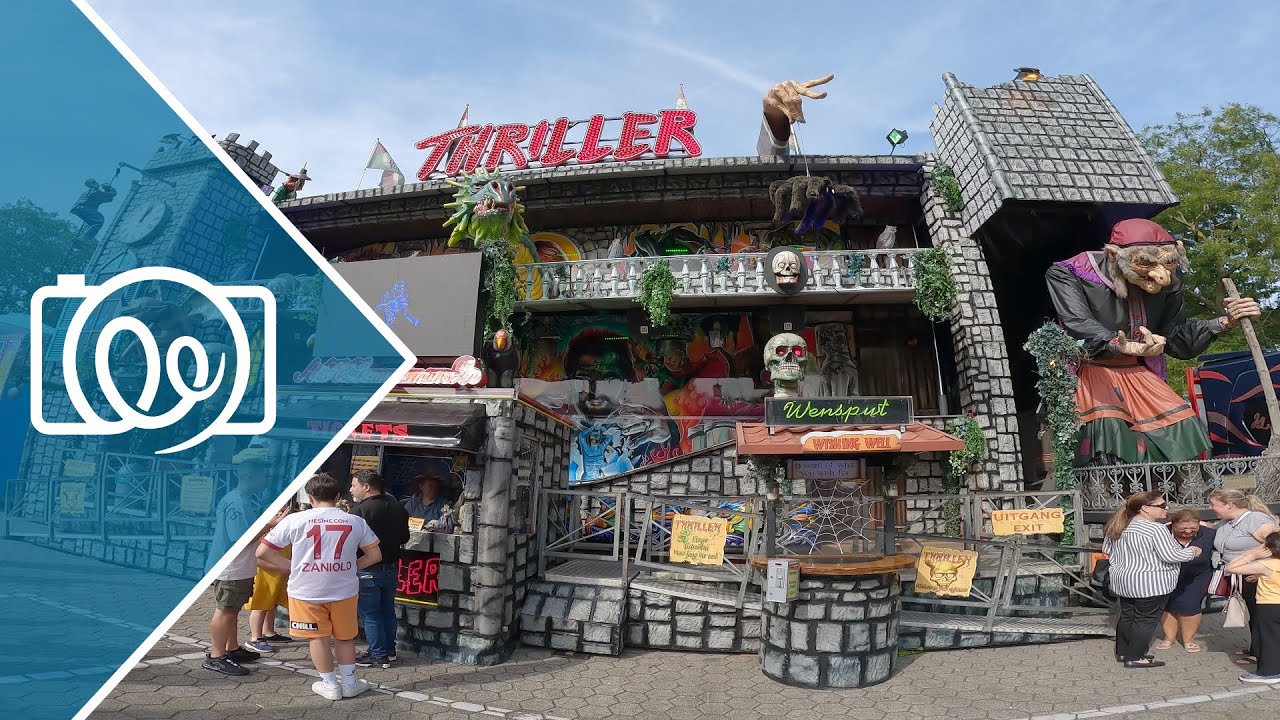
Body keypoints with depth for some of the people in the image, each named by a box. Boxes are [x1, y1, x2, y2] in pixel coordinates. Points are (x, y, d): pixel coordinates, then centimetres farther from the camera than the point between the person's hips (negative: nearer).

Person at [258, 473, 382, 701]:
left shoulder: (295, 520, -7)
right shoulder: (355, 521, -3)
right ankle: (349, 682, 26)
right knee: (345, 637, 19)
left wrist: (290, 567, 6)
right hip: (344, 590, 2)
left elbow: (262, 552, -5)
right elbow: (375, 555, 1)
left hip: (307, 590, -1)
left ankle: (330, 684, 23)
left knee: (318, 637, 15)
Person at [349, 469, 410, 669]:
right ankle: (389, 651, 27)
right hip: (392, 568, 7)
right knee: (387, 610, 18)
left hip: (368, 570, -7)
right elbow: (404, 538, 11)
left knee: (370, 614, 6)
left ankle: (379, 655, 11)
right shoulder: (398, 508, 2)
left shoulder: (360, 510, -19)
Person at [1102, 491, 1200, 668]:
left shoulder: (1118, 527, 7)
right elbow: (1171, 556, -19)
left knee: (1127, 616, 17)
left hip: (1122, 581, 8)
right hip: (1149, 583, -8)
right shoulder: (1156, 529, -18)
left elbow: (1107, 549, 14)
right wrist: (1192, 552, -2)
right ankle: (1135, 658, 5)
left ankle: (1122, 652, 25)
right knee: (1146, 620, 2)